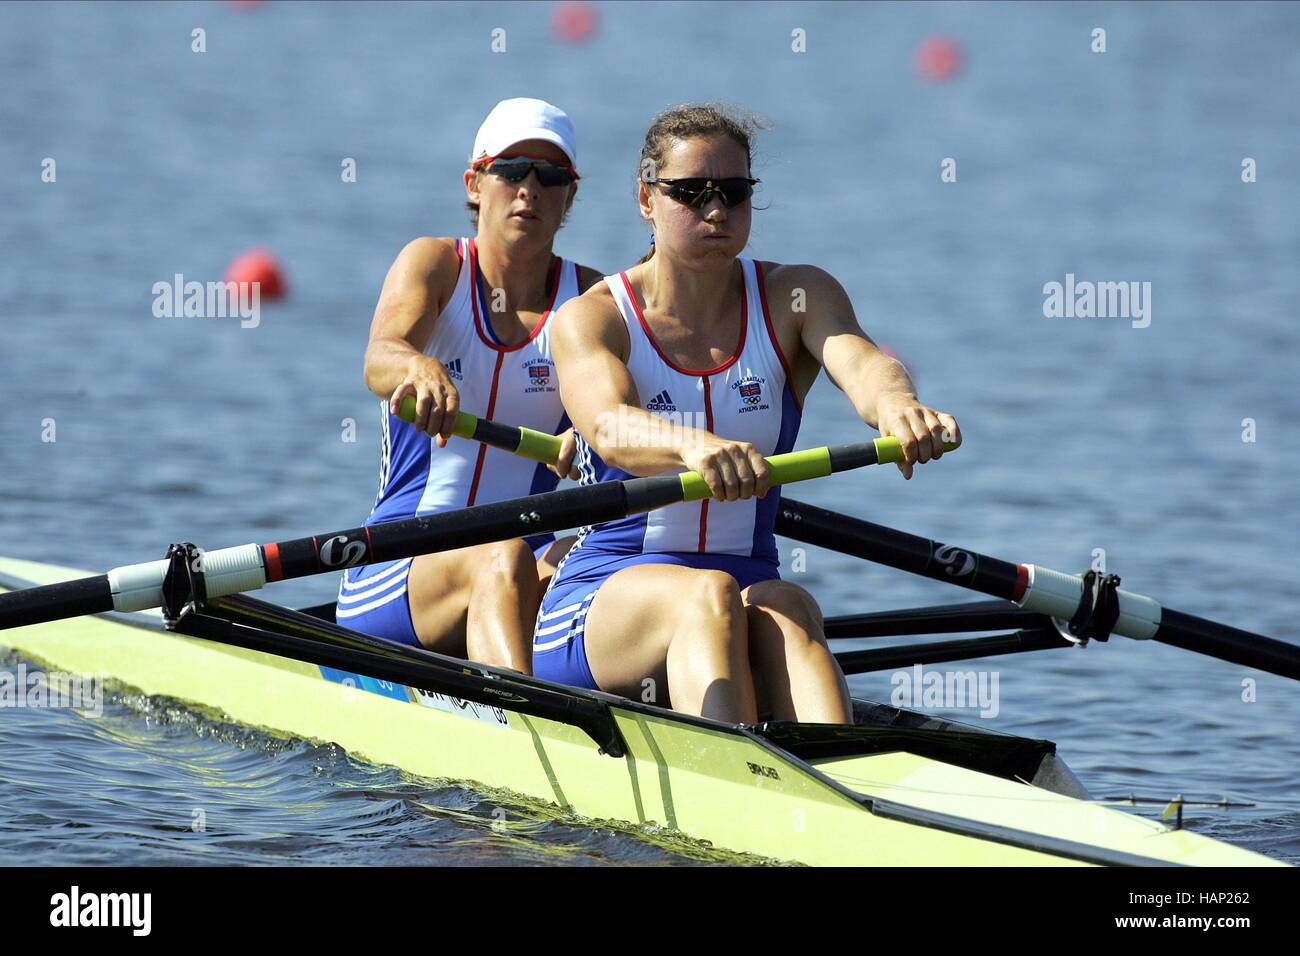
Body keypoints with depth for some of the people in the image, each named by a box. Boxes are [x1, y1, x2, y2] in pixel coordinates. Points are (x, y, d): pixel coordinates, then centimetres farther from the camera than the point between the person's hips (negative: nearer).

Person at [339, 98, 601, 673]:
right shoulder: (434, 265, 2)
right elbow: (377, 362, -20)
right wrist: (418, 368, -46)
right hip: (393, 571, -3)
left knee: (573, 561, -31)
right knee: (502, 561, -35)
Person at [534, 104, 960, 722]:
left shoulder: (796, 298, 6)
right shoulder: (592, 318, -3)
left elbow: (860, 363, -17)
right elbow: (610, 426, -26)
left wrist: (894, 402, -44)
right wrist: (691, 444, -50)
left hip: (752, 580, 2)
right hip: (601, 598, -2)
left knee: (784, 609, -33)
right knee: (710, 596, -35)